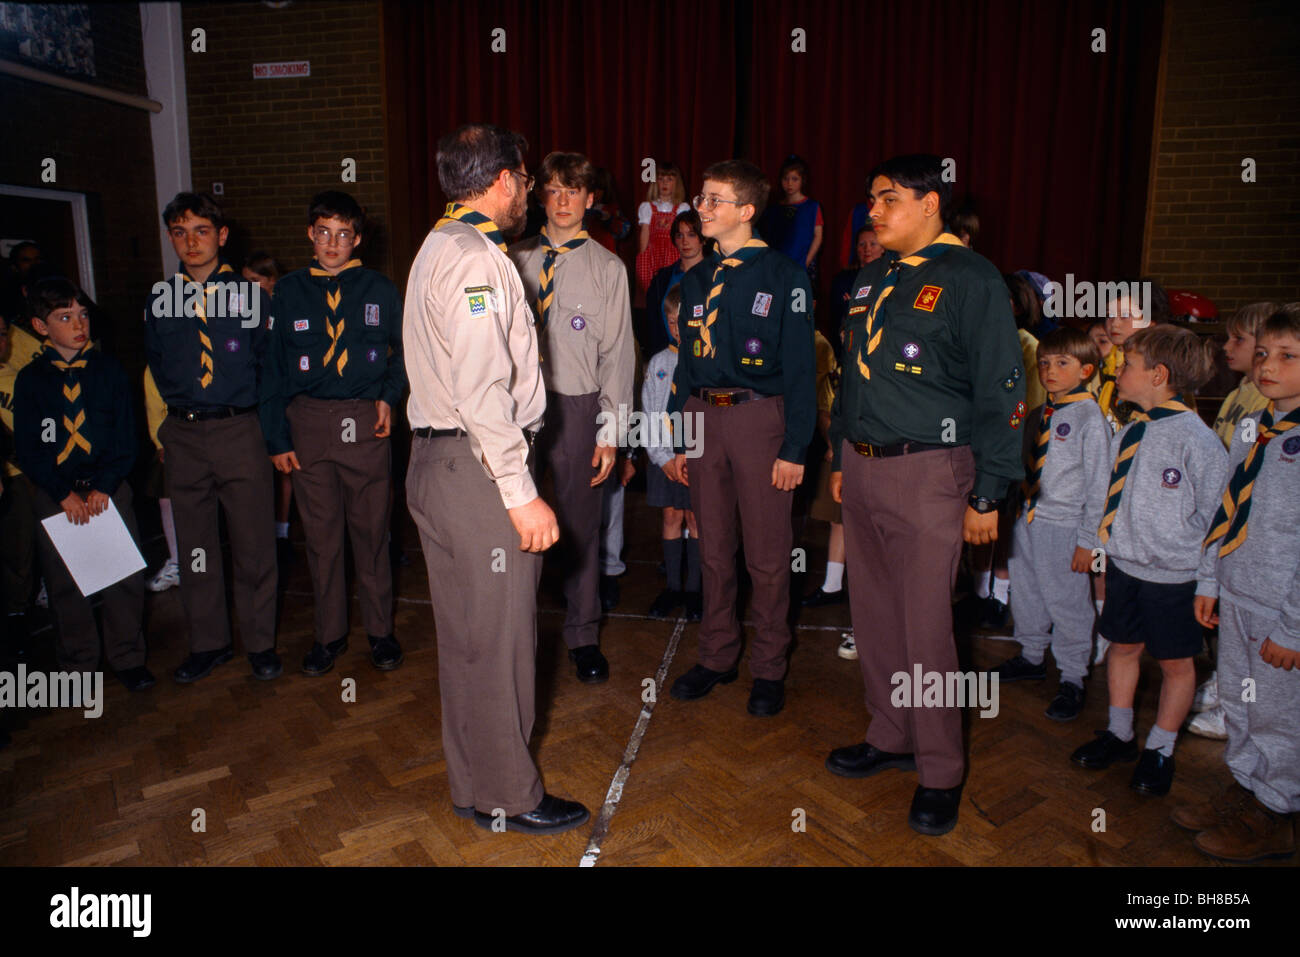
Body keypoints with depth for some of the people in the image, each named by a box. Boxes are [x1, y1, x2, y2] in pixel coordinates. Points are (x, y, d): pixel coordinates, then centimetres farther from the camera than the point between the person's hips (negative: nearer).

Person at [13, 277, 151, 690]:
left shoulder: (108, 369, 2)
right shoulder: (30, 379, 2)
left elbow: (126, 437, 0)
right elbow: (28, 448, 0)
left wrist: (104, 486, -11)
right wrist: (64, 494, -10)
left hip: (109, 488, 0)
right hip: (53, 493, 0)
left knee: (125, 575, 2)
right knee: (64, 582, 8)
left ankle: (128, 658, 17)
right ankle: (78, 663, 24)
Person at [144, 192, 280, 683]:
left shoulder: (250, 294, 1)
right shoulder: (160, 297, 7)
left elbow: (269, 361, 8)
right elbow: (155, 360, 20)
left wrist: (251, 410, 6)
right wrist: (180, 405, 15)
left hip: (240, 430, -3)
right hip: (182, 435, 3)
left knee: (254, 544, 2)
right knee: (194, 545, 10)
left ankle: (260, 642, 17)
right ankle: (209, 643, 25)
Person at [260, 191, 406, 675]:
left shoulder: (380, 290, 5)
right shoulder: (289, 292, 7)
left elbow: (404, 353, 12)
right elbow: (273, 367, 7)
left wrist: (389, 397, -6)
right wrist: (277, 438, 2)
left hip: (366, 422, -1)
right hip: (308, 422, 1)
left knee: (371, 530, 6)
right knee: (321, 534, 9)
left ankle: (380, 629, 22)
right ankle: (329, 634, 24)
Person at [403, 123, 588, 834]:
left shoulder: (439, 247, 18)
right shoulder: (475, 257, -15)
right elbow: (482, 392, -23)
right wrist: (521, 494, -21)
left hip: (436, 462, 11)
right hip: (477, 467, -11)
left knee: (465, 634, 18)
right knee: (498, 636, 1)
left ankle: (473, 785, 34)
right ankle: (508, 796, 18)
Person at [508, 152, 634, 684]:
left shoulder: (608, 268, 4)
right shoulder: (517, 260, 10)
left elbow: (617, 352, 1)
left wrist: (610, 430, -5)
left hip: (576, 405, -1)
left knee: (579, 526, 7)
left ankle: (583, 638, 25)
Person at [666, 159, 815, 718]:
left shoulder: (784, 277, -3)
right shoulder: (697, 280, 13)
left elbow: (800, 367, -5)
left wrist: (794, 448, -11)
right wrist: (677, 442, 12)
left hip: (759, 417, -5)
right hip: (703, 418, 5)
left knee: (767, 556, 4)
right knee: (713, 550, 12)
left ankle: (768, 669, 20)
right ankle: (717, 657, 28)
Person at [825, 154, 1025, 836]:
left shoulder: (971, 280, -7)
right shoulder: (872, 279, 14)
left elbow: (1000, 391, -9)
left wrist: (987, 496, -11)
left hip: (927, 473, -6)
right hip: (861, 468, 7)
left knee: (925, 627, -1)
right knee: (873, 614, 13)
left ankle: (940, 773, 16)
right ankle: (891, 737, 31)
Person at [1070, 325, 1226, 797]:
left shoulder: (1195, 439, -18)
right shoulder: (1127, 434, 2)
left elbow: (1214, 517, -12)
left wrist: (1207, 583, -10)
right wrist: (1106, 549, 12)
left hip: (1173, 575, -6)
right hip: (1123, 564, 6)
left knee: (1175, 662, 12)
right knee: (1123, 647, 17)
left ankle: (1160, 750, 30)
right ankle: (1119, 735, 36)